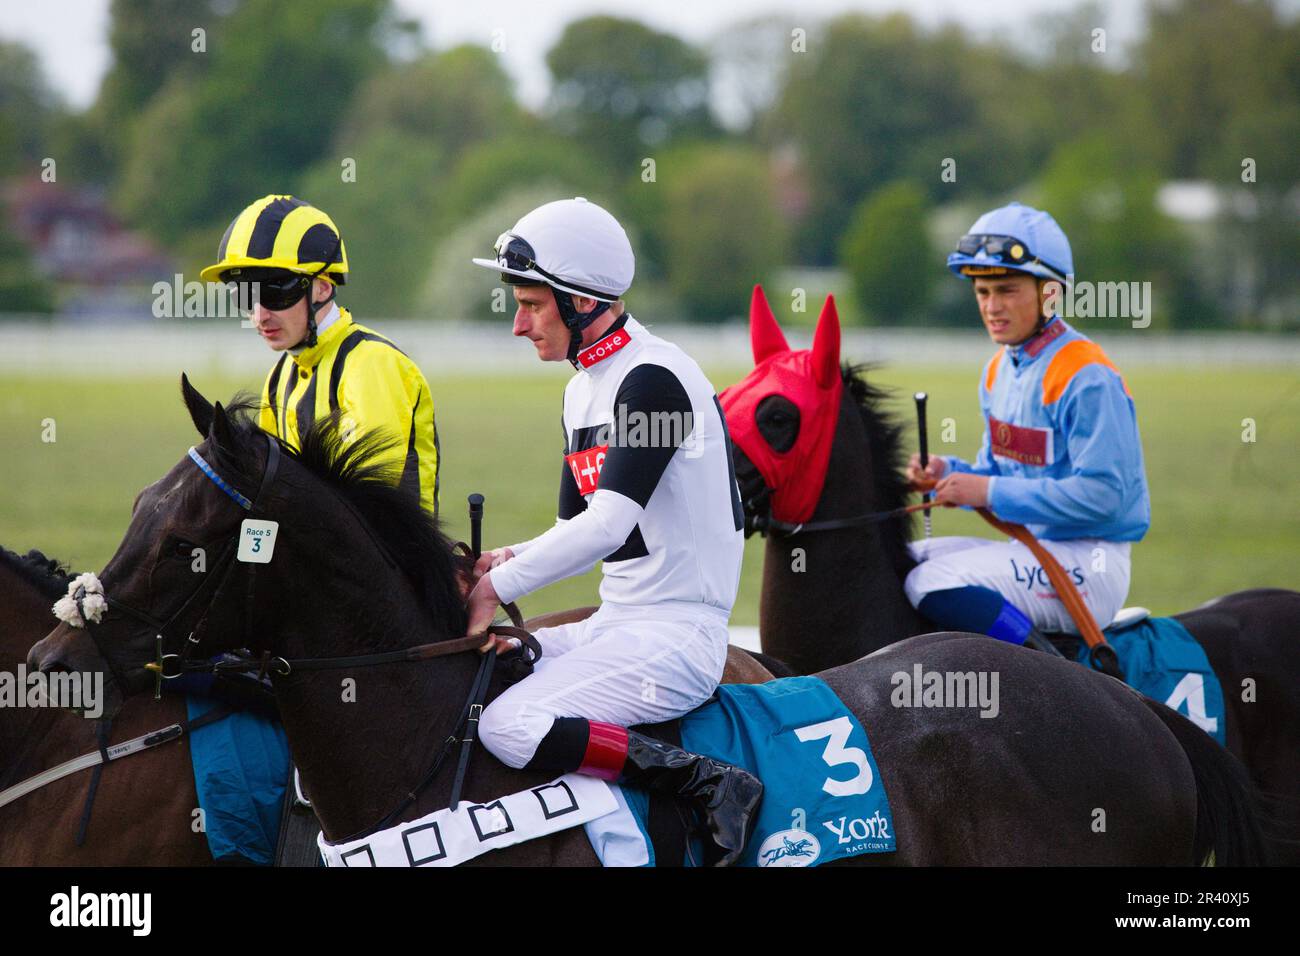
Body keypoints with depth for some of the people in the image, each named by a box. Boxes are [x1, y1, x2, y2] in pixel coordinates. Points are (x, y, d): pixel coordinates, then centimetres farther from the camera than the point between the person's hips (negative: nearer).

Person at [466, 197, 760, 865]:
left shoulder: (653, 378, -15)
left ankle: (712, 786, -18)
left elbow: (610, 524, -22)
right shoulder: (584, 389, 15)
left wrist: (498, 586, -16)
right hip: (615, 627, 10)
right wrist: (508, 559, 1)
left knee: (510, 727, -24)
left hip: (678, 639, -10)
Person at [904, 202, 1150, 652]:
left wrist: (991, 492, -21)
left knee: (933, 583, -25)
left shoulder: (1086, 378, -17)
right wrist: (947, 474, -3)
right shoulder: (1000, 370, 12)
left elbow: (1101, 496, -24)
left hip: (1089, 569, -9)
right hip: (1032, 550, 9)